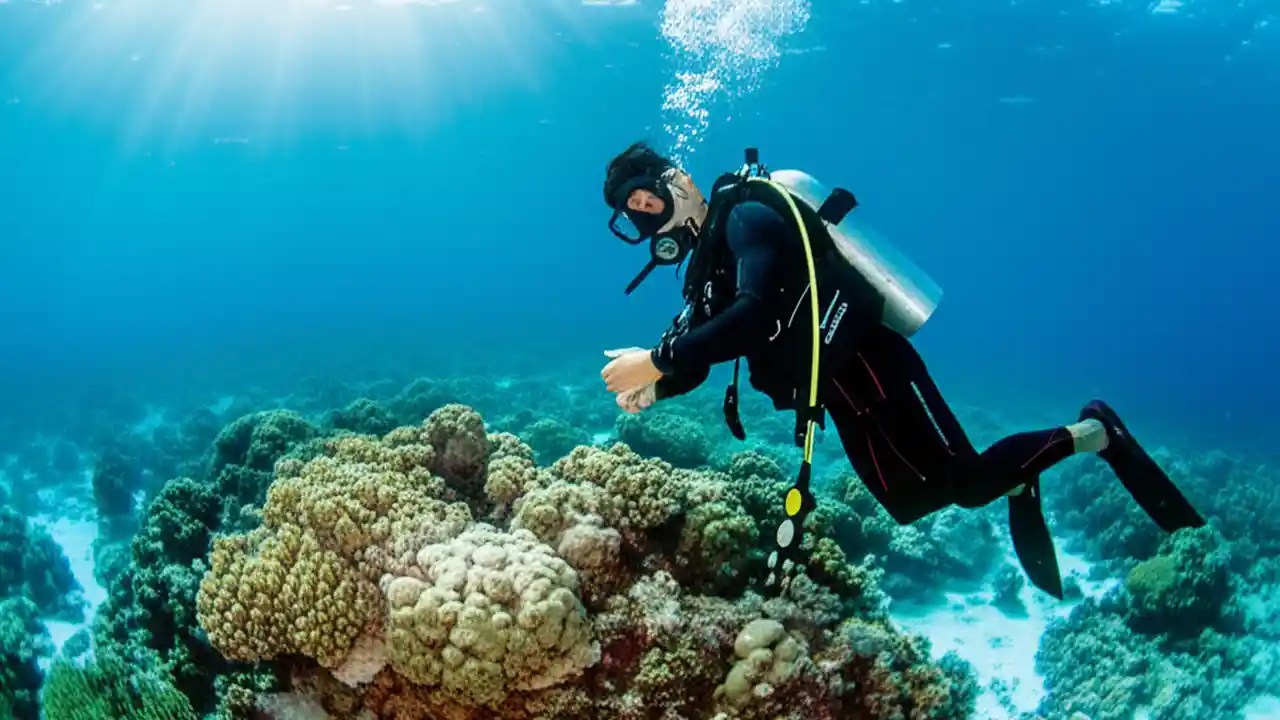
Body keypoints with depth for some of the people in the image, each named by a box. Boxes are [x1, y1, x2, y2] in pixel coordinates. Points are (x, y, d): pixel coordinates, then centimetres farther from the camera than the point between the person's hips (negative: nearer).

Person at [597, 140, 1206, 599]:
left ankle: (1094, 433, 9)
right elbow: (694, 355, 14)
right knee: (912, 502, 12)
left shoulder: (744, 215, -14)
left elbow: (754, 314, -31)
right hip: (838, 390, 9)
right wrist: (651, 386, -8)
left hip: (865, 365, -9)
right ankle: (1014, 484, 28)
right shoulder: (704, 262, 14)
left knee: (965, 482, -8)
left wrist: (657, 361, -30)